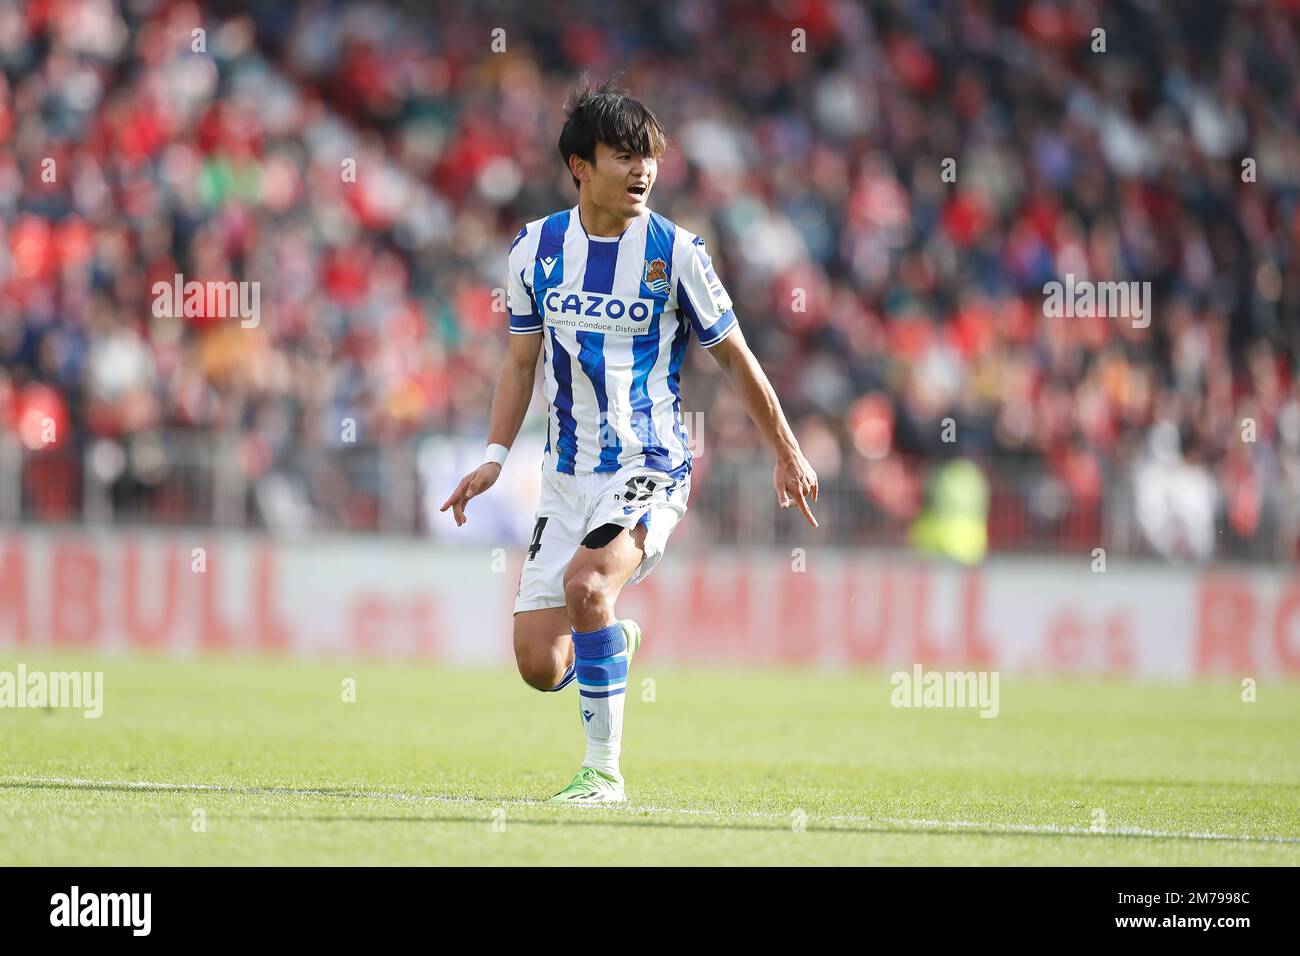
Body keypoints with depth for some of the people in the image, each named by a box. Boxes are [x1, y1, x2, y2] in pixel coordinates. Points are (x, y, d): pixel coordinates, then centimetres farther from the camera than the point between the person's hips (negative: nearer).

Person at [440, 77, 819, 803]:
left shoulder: (675, 253, -7)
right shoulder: (537, 247, 3)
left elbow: (735, 357, 3)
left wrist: (789, 456, 7)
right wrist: (495, 458, 3)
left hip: (650, 471, -4)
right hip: (568, 475, 4)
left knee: (586, 582, -33)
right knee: (540, 665, -2)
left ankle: (605, 769, -20)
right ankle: (615, 641, 36)